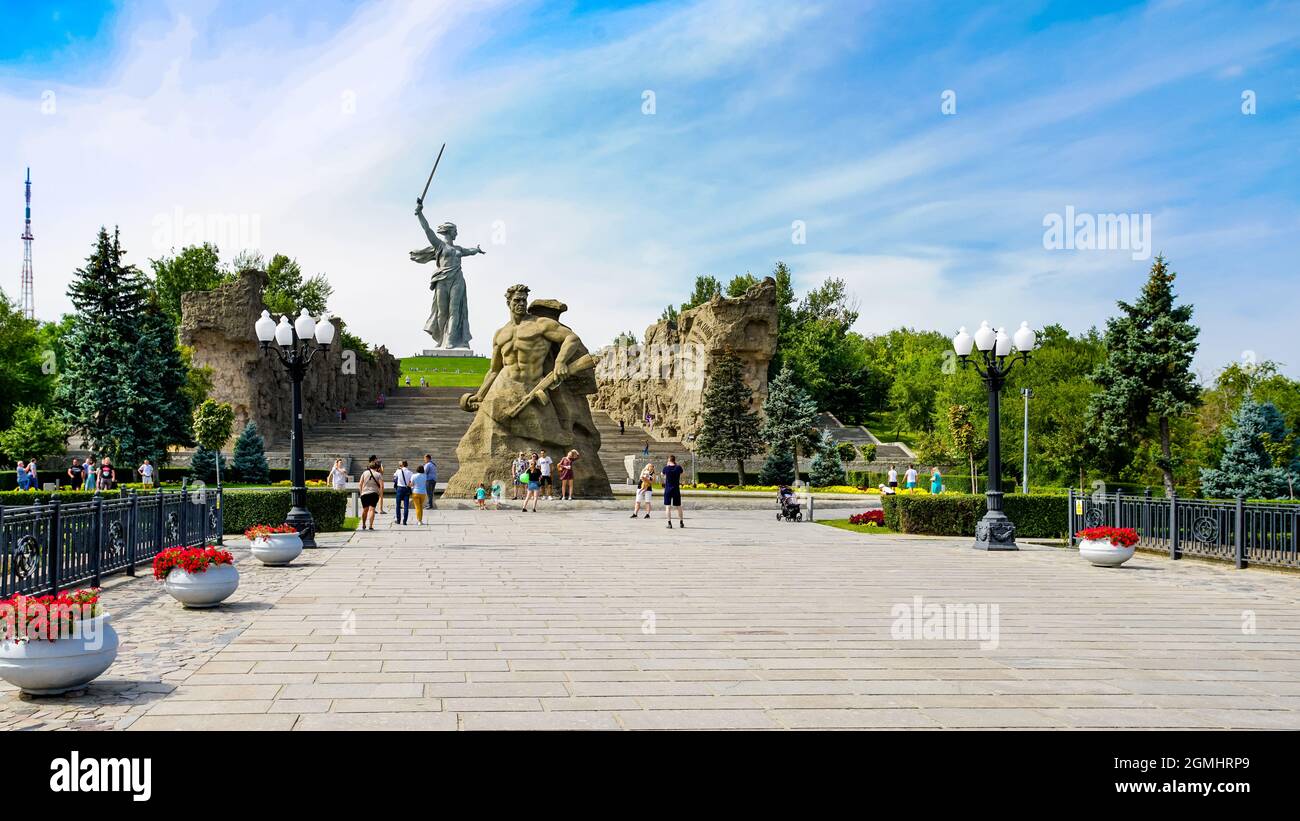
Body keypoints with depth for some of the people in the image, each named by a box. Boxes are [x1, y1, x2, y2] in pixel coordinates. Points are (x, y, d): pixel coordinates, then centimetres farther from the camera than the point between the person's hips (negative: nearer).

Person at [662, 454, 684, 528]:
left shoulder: (666, 468, -8)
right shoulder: (678, 468, -6)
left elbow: (663, 474, 13)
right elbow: (681, 474, 17)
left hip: (668, 489, -2)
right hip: (676, 489, 2)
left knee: (668, 507, 0)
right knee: (678, 506, 14)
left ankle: (669, 523, -8)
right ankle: (681, 523, 22)